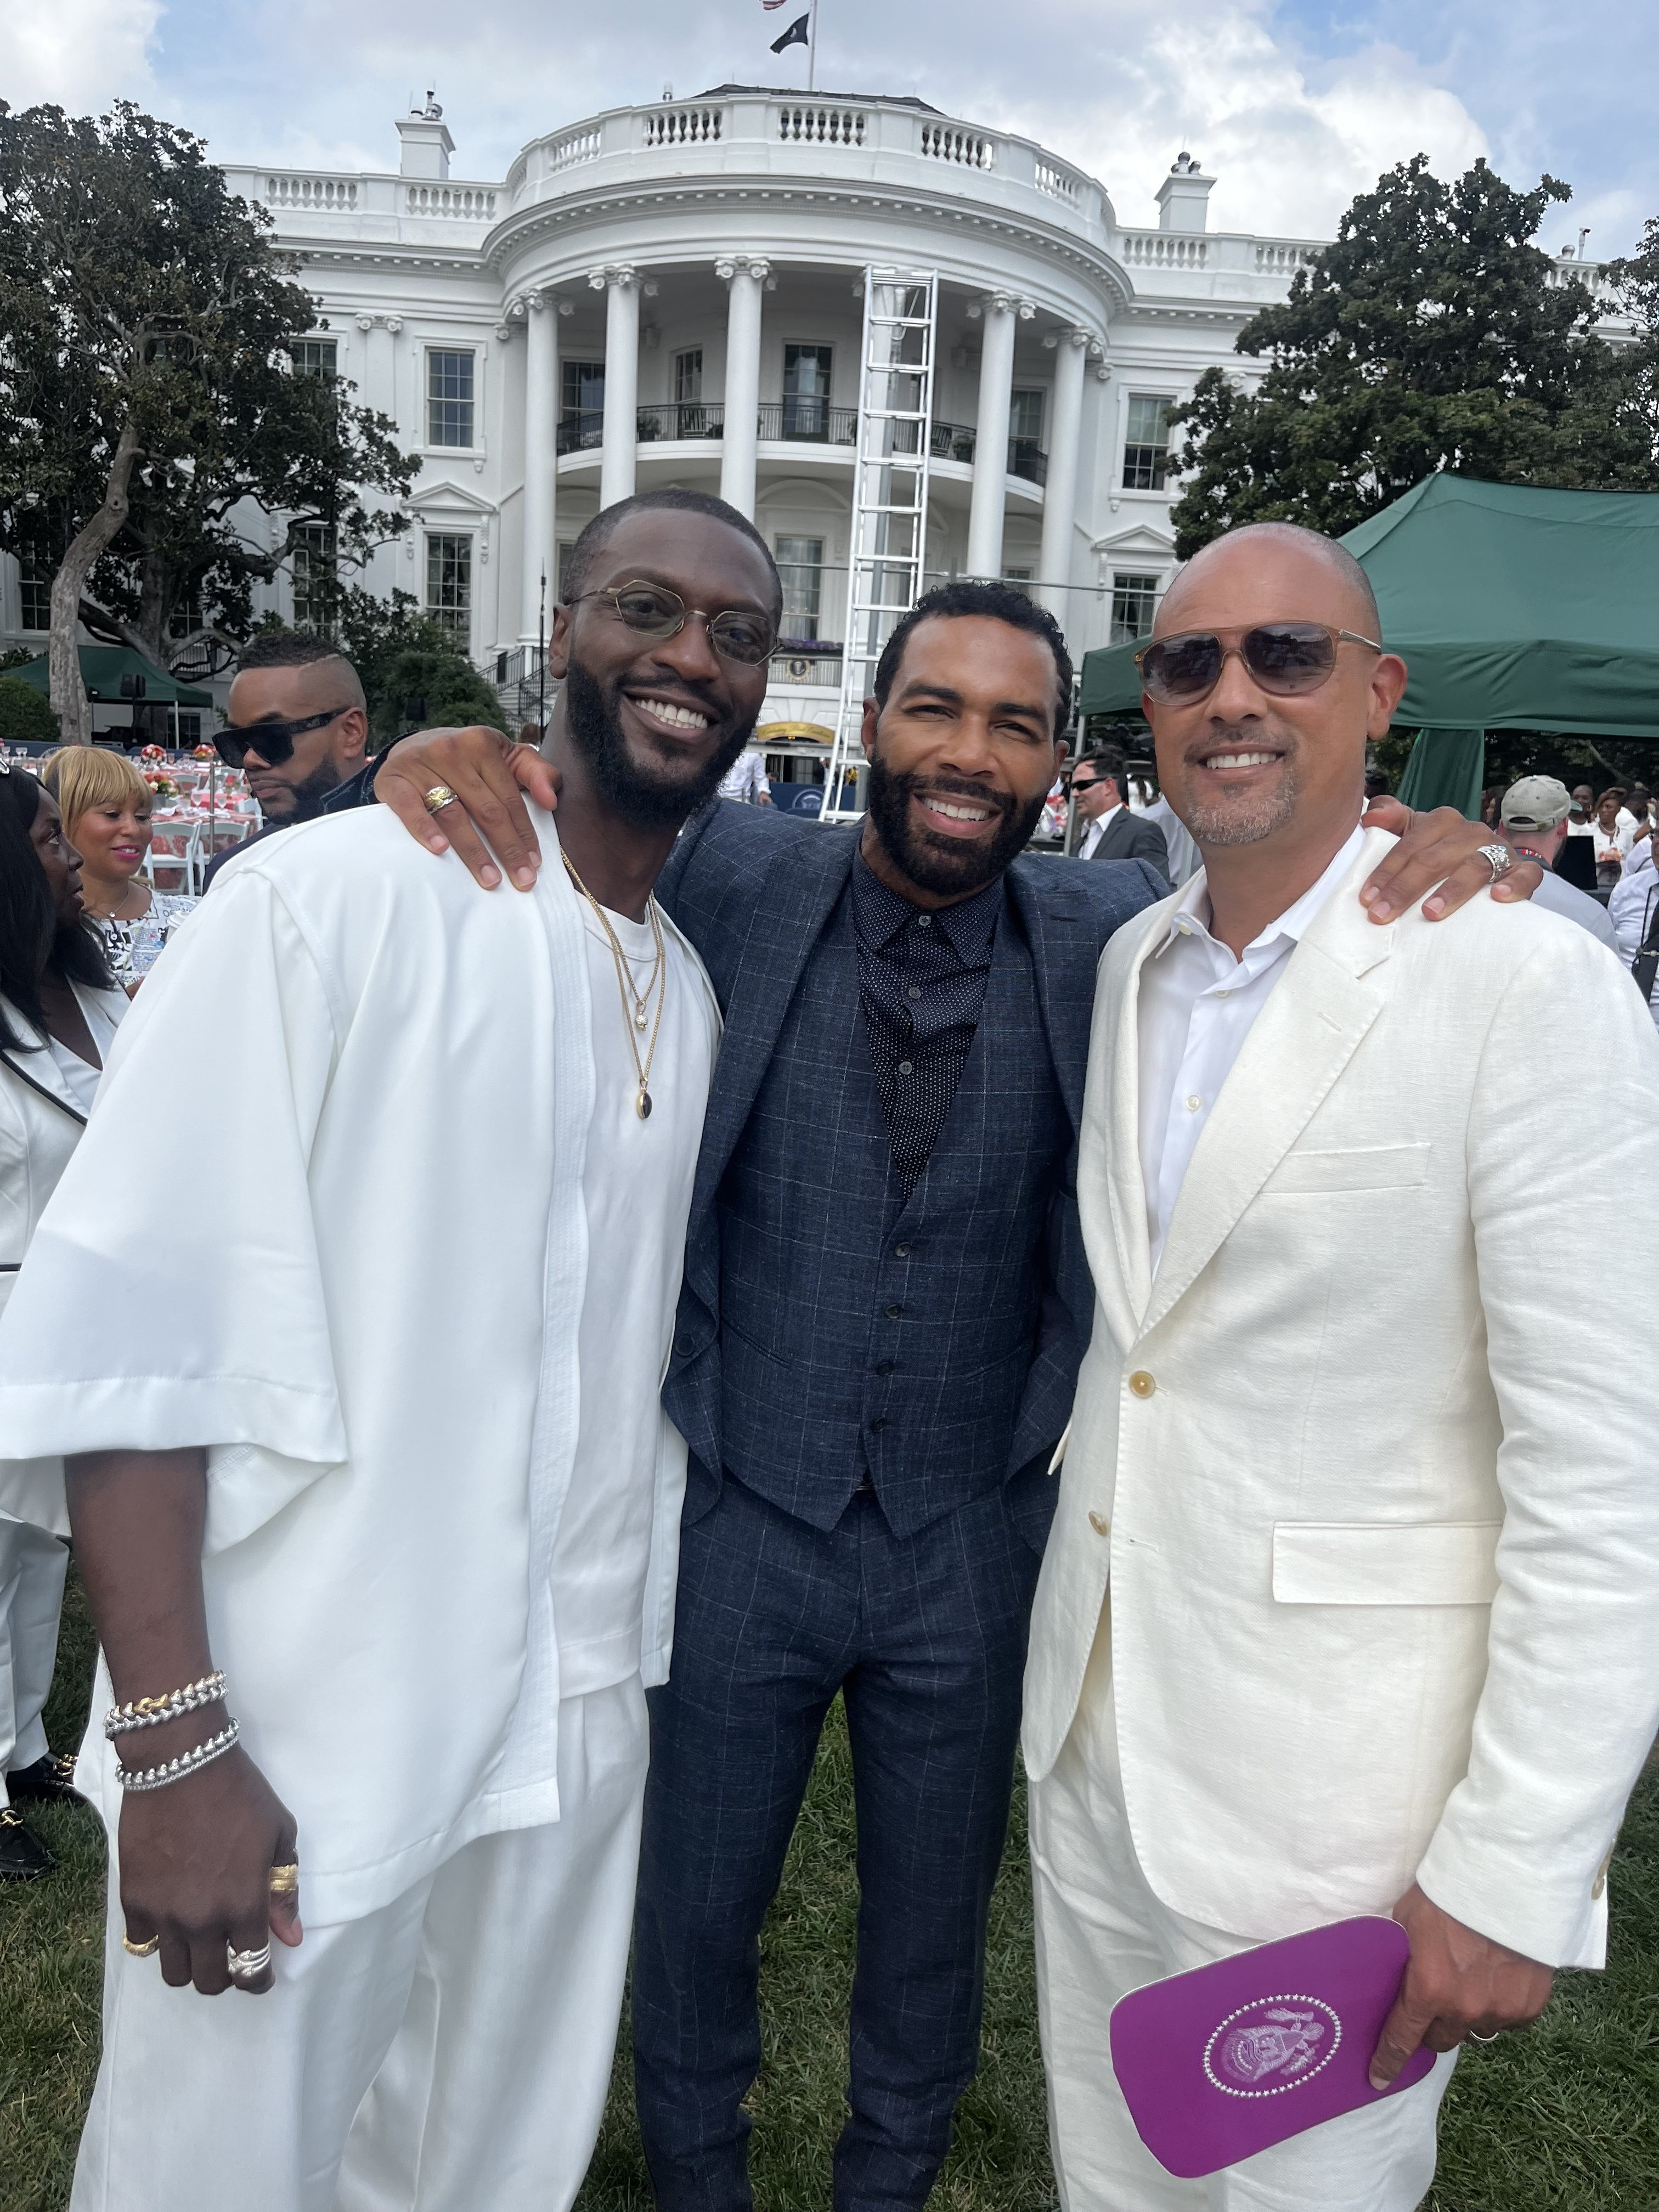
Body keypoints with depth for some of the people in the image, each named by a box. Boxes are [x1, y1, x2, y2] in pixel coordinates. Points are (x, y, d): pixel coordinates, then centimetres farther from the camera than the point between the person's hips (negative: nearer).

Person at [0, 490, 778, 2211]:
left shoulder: (697, 990, 6)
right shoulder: (342, 896, -13)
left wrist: (651, 1646, 11)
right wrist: (175, 1744, -18)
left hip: (581, 1728, 6)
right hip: (294, 1749, -5)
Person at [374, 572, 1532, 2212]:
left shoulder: (1112, 934, -6)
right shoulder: (738, 882, -9)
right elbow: (580, 803, -3)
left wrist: (1442, 862, -22)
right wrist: (443, 758, -26)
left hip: (973, 1544, 1)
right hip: (741, 1523, -1)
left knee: (932, 1936, 24)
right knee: (692, 1921, 22)